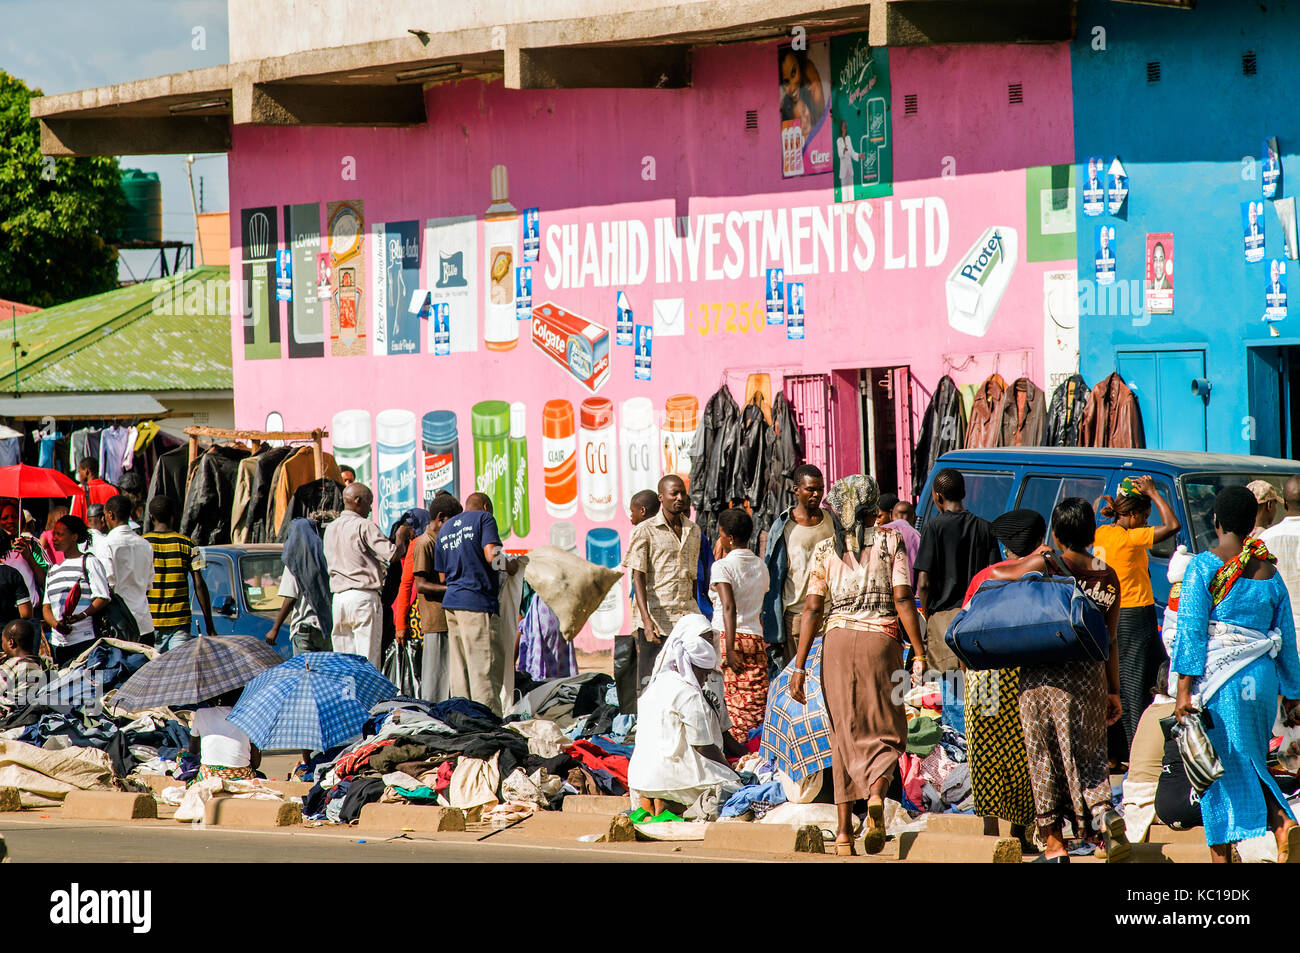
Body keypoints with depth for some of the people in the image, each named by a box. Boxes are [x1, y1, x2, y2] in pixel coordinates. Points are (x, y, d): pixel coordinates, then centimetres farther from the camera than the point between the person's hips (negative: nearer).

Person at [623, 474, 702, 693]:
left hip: (688, 618, 4)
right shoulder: (645, 531, -2)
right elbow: (638, 577, -8)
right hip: (656, 618, -4)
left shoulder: (693, 531, 14)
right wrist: (646, 619, -20)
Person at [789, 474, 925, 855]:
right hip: (881, 638, -2)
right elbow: (903, 599, -7)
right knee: (886, 730, 7)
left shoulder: (826, 548, 7)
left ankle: (844, 830, 5)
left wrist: (799, 666, 2)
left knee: (845, 734, 9)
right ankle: (877, 793, -24)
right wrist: (919, 653, -5)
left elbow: (812, 609, 1)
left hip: (838, 641, 2)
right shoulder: (890, 541, 2)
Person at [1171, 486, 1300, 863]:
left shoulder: (1203, 566, -3)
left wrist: (1184, 687, -9)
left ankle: (1221, 854, 1)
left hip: (1219, 677, -4)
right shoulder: (1269, 573, 9)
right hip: (1262, 677, 4)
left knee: (1221, 766, 1)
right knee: (1251, 762, 15)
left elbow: (1191, 629, -9)